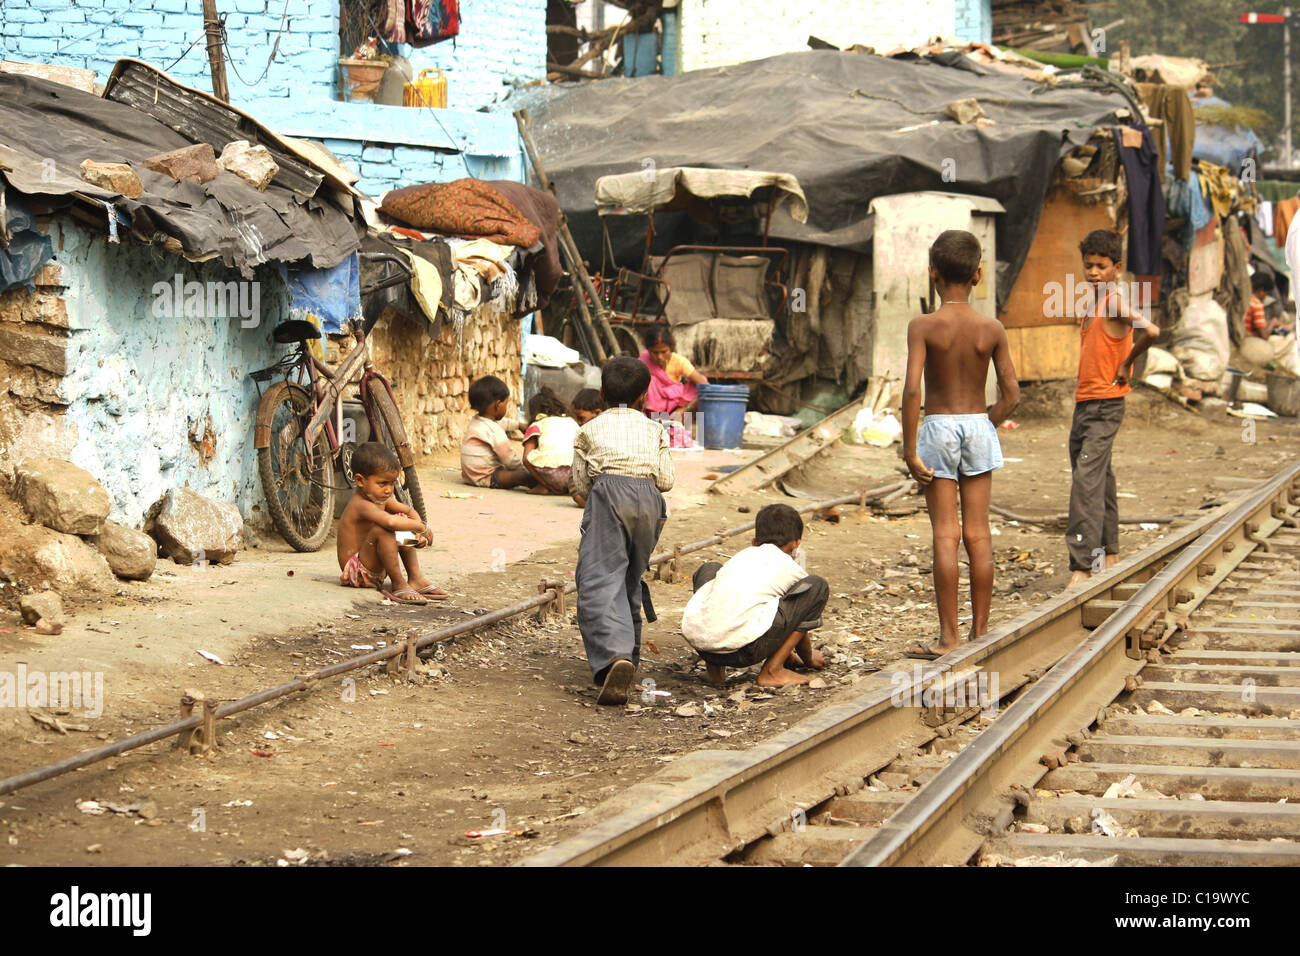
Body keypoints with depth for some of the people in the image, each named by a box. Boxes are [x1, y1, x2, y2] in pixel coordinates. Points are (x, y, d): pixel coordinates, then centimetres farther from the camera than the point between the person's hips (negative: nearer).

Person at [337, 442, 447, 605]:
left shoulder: (380, 499, 5)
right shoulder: (362, 505, -26)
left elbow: (410, 511, 16)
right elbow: (390, 522, -43)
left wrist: (419, 535, -5)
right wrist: (423, 528, -29)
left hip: (373, 566, 10)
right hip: (355, 571, -10)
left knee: (402, 518, 10)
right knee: (382, 530, -32)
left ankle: (415, 577, 6)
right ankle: (399, 585, -25)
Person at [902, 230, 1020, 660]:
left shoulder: (923, 326, -10)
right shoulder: (991, 329, -2)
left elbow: (912, 389, -17)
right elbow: (1011, 393, -3)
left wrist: (910, 450, -12)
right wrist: (987, 426, 13)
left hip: (939, 427, -3)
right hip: (979, 426, 3)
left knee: (945, 535, 0)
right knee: (978, 535, 7)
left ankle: (948, 637, 0)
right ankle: (980, 633, 12)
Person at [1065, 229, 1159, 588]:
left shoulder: (1115, 302, -13)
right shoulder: (1092, 303, 15)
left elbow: (1150, 331, -30)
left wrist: (1127, 364, -15)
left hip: (1106, 405, -9)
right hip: (1083, 403, 9)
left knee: (1087, 480, -16)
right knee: (1099, 481, 16)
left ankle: (1083, 565, -21)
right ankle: (1109, 552, 27)